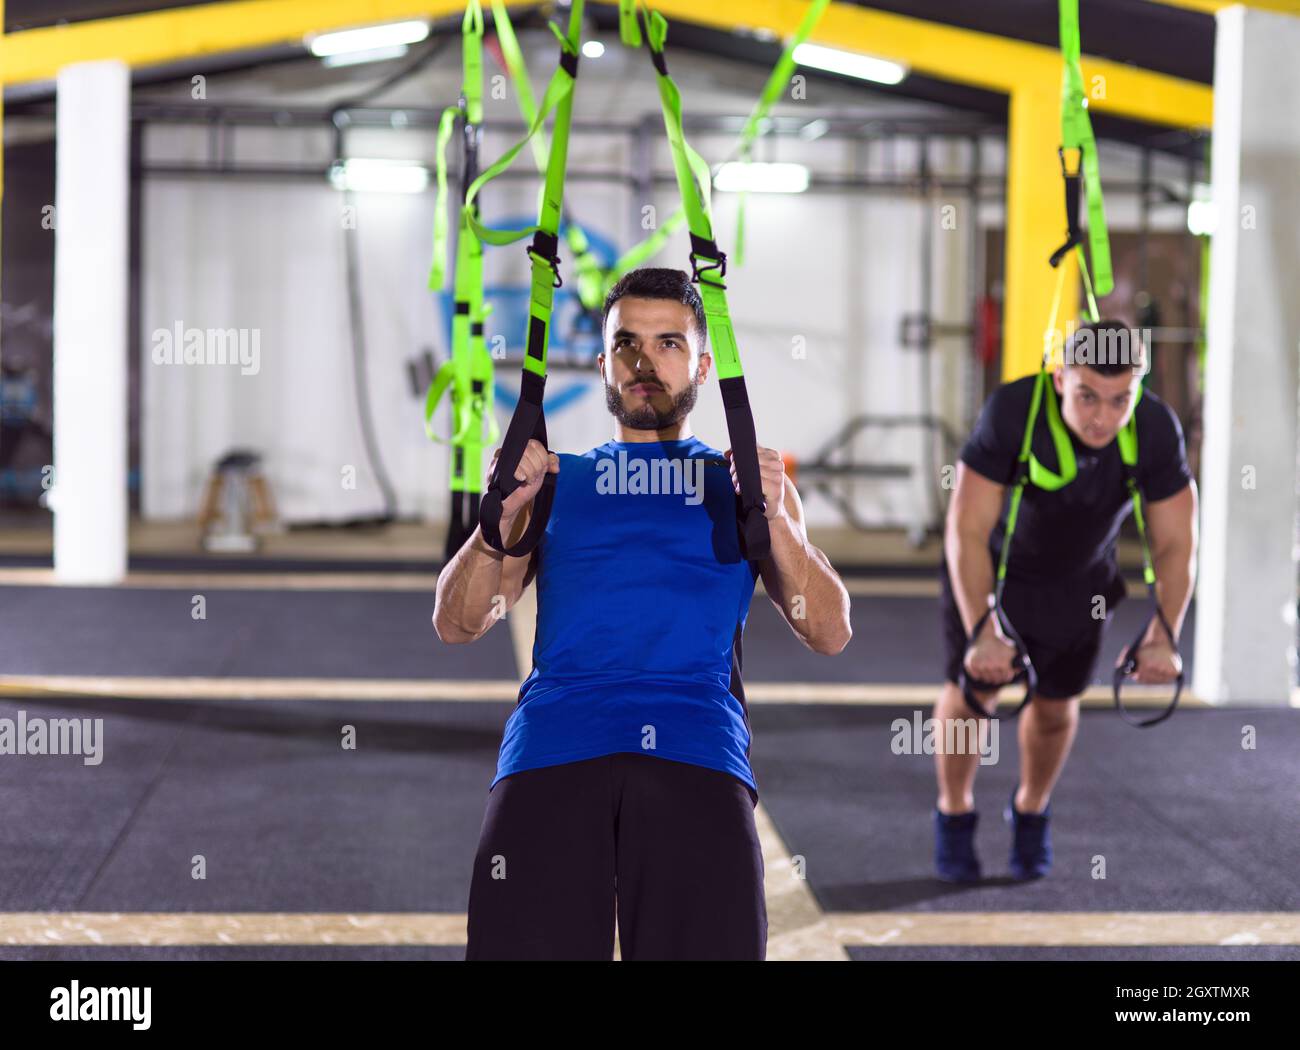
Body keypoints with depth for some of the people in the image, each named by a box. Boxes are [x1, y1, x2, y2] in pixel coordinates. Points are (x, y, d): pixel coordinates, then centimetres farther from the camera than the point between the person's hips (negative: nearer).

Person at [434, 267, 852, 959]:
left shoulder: (741, 482, 24)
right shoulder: (555, 478, 24)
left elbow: (829, 634, 15)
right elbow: (456, 624, 17)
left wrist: (776, 520, 0)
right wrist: (502, 516, 1)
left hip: (696, 752, 0)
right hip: (552, 753, 1)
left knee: (708, 944, -18)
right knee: (529, 942, -16)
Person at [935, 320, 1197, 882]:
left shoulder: (1157, 430, -28)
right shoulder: (1011, 414, -37)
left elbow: (1175, 544, -17)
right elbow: (966, 531, -34)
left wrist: (1163, 637, -26)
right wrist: (983, 633, -40)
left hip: (1079, 581, 3)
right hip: (992, 567, -2)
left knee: (1056, 705, 13)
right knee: (971, 691, 2)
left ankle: (1031, 810, 42)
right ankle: (954, 813, 30)